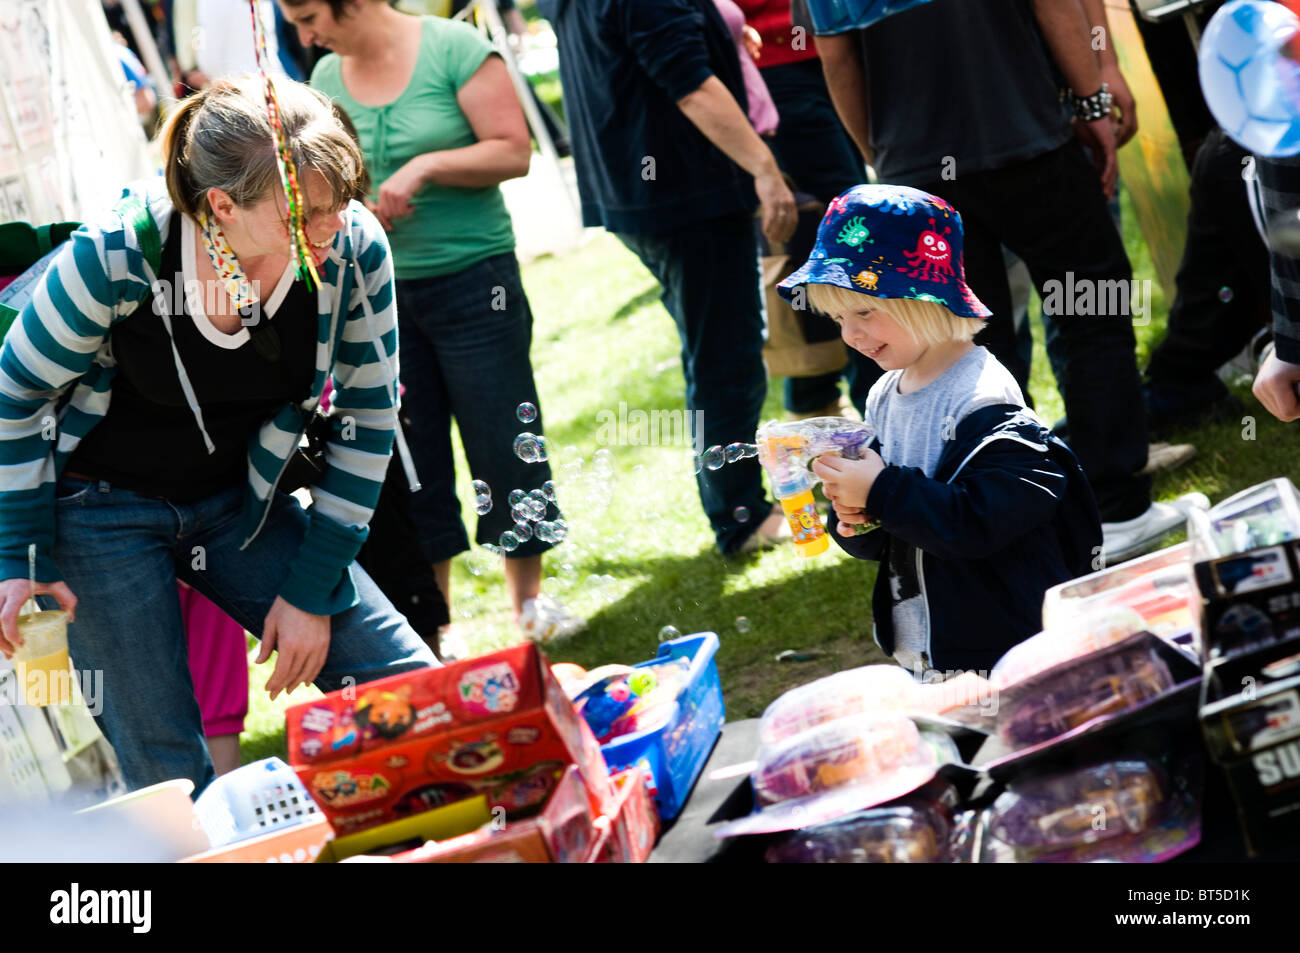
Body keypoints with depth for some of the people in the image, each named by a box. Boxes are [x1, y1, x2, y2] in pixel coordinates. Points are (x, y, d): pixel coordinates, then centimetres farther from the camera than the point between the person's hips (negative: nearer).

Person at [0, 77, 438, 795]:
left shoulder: (355, 248, -19)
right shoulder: (114, 257, -29)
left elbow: (368, 417, -6)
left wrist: (312, 588, -5)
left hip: (242, 501, 4)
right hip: (102, 508, -4)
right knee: (169, 780, -8)